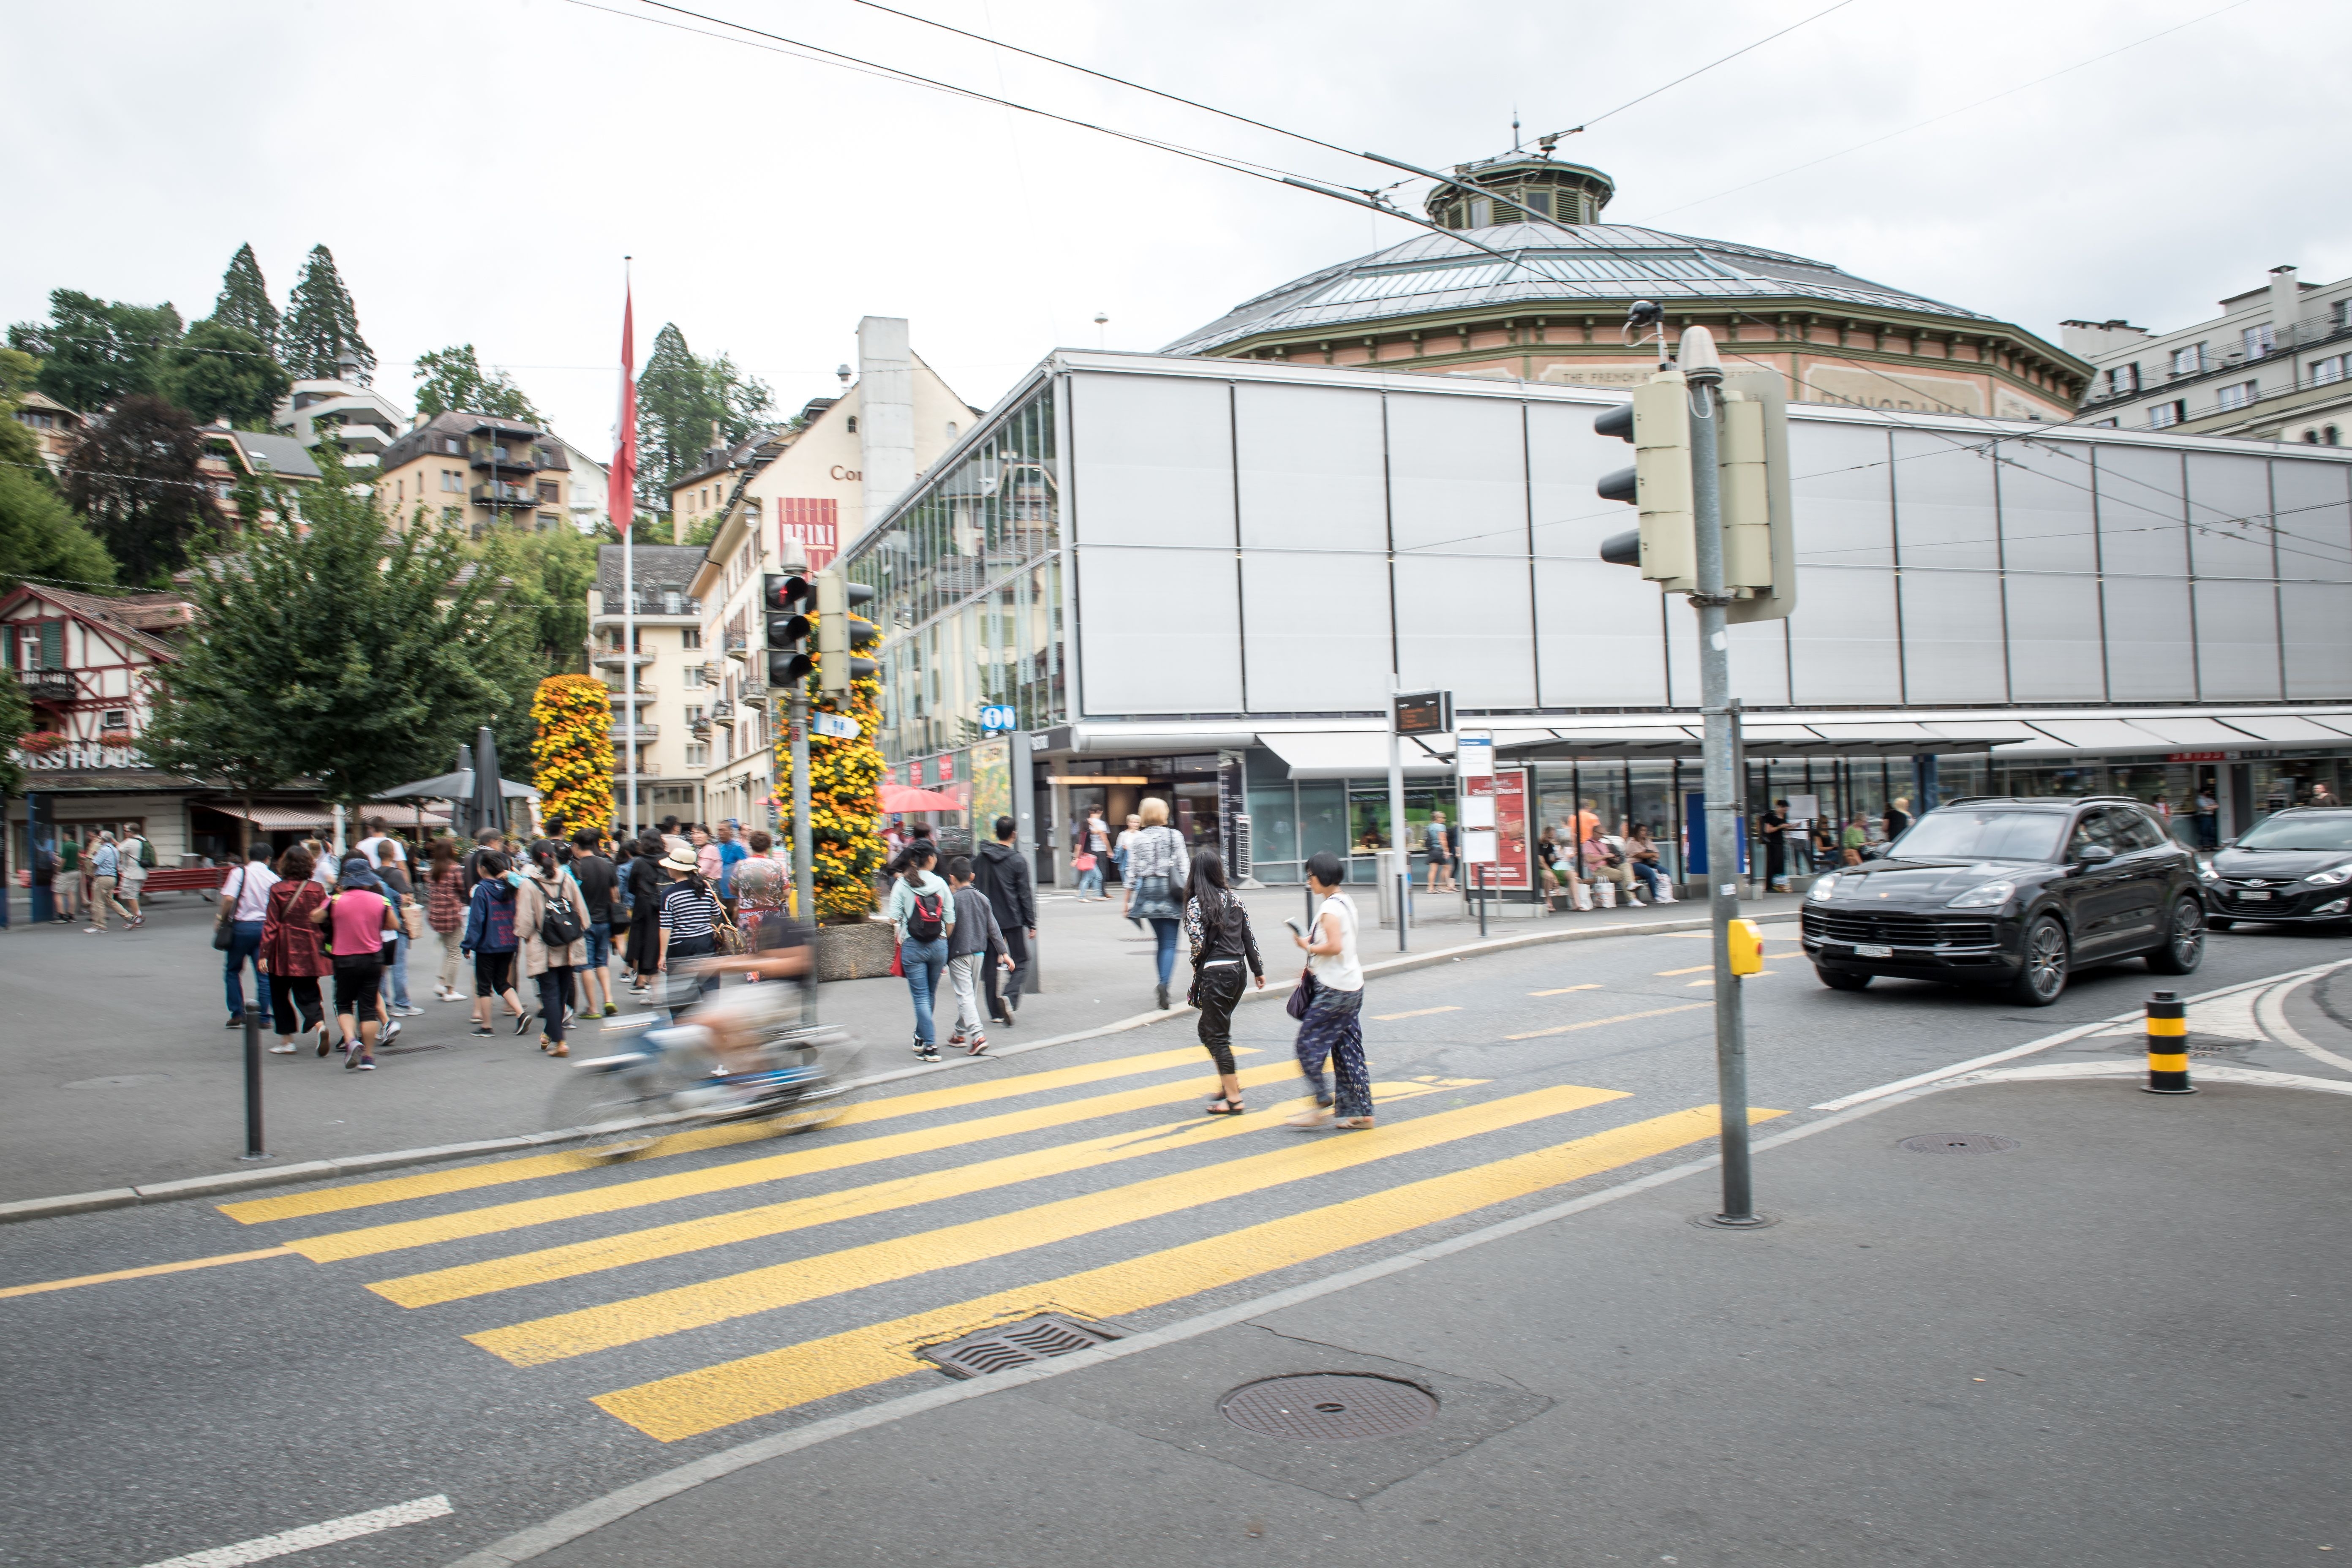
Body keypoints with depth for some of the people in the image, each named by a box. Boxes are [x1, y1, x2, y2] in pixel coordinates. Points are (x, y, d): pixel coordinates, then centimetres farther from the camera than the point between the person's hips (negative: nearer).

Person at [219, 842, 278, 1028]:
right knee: (264, 974, 8)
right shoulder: (274, 878, 3)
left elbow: (229, 899, -17)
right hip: (265, 927, 2)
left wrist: (222, 918, -3)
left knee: (233, 970, 13)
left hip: (241, 926, -2)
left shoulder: (240, 872, -4)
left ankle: (238, 1015, 10)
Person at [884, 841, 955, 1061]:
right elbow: (950, 921, -2)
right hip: (938, 946, 2)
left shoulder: (903, 884, -5)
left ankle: (930, 1046, -4)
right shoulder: (940, 884, -2)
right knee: (930, 994, 20)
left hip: (913, 946, -2)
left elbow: (893, 918, -8)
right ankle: (921, 1038, 35)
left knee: (921, 997, 2)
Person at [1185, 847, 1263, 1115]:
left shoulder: (1196, 903, -9)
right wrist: (1259, 971, 21)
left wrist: (1196, 963, 4)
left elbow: (1198, 942, -17)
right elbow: (1249, 938, 12)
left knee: (1217, 1036, 1)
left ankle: (1233, 1099, 3)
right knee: (1208, 1029, 22)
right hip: (1238, 970, 7)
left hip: (1215, 973, -7)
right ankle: (1231, 1078, 20)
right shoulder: (1234, 899, 8)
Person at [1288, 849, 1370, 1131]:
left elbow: (1334, 947, -28)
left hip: (1334, 991, -10)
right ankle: (1360, 1112, 12)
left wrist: (1307, 947, -13)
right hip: (1353, 987, 10)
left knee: (1308, 1045, -1)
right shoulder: (1346, 902, 13)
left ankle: (1323, 1102, 2)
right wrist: (1314, 967, 19)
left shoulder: (1330, 908, -16)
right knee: (1347, 1051, 11)